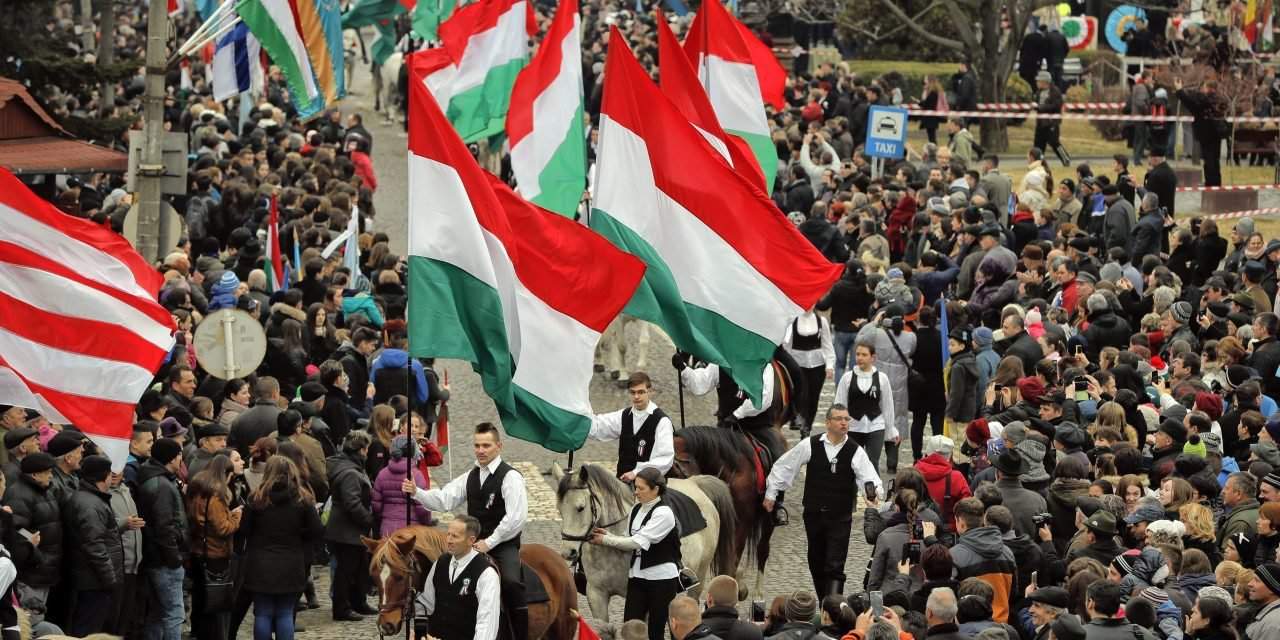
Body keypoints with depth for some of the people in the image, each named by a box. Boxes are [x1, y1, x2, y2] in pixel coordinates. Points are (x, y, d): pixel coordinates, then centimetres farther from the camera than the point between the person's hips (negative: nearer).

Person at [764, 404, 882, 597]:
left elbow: (869, 476, -18)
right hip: (813, 514, 3)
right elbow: (783, 466, 7)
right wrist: (771, 494, 12)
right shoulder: (810, 446, -4)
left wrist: (875, 492, -40)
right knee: (816, 563, 13)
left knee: (835, 567, -10)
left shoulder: (855, 451, -7)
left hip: (840, 518, -3)